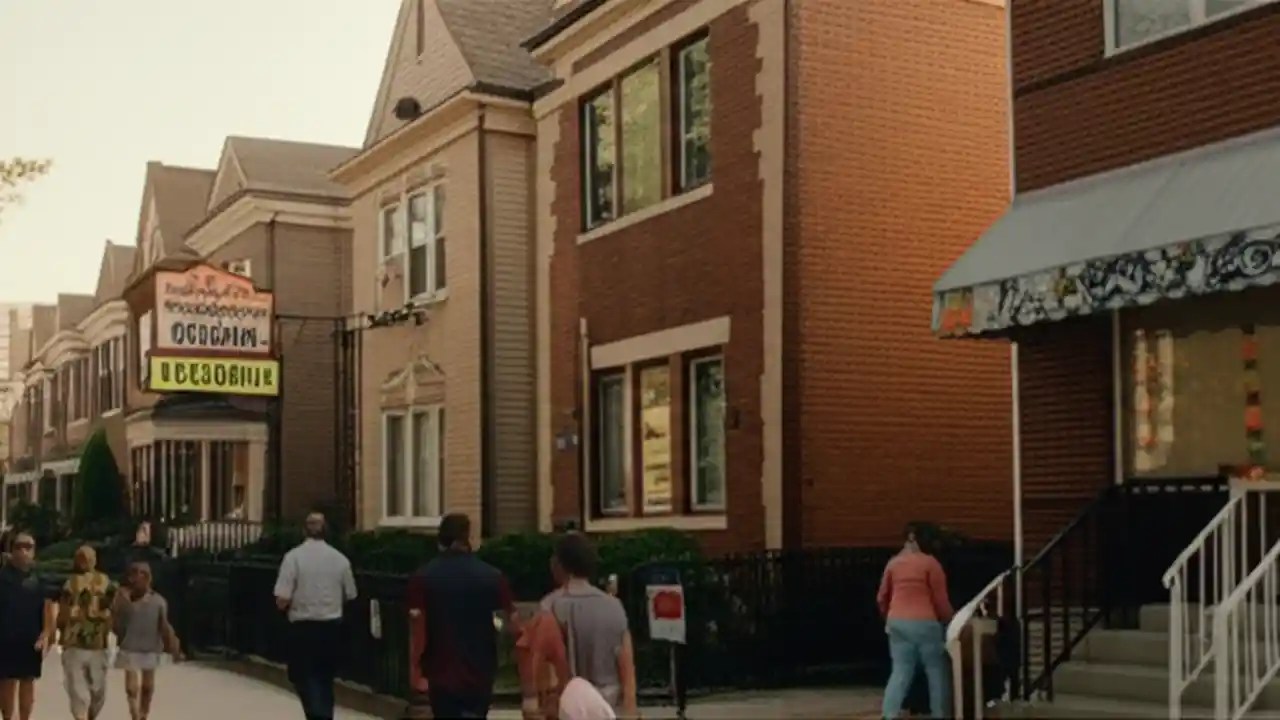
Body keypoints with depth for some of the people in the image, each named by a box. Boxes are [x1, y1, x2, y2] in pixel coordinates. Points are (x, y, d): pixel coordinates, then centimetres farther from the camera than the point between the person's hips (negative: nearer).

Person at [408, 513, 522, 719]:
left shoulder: (424, 577, -6)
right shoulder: (491, 576, -4)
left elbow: (417, 625, -10)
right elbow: (513, 620, -5)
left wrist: (416, 670, -5)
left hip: (441, 673, 0)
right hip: (479, 672, 0)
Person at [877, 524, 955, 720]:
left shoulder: (893, 563, 10)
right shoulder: (930, 562, -5)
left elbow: (882, 598, 17)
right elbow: (940, 599, -5)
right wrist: (950, 620, 10)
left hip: (897, 622, 5)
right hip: (924, 623, -5)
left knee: (900, 672, 6)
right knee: (936, 671, 9)